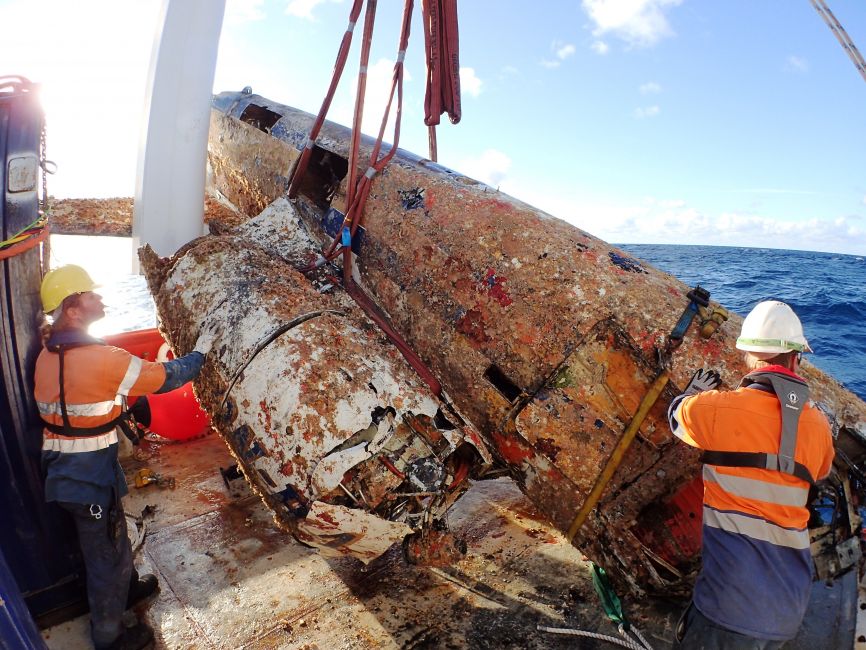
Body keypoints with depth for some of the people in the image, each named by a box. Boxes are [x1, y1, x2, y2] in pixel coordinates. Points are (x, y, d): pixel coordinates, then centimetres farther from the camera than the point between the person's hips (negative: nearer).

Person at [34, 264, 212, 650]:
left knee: (112, 539, 30)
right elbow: (164, 377, -16)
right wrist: (198, 358, -1)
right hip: (90, 481, -8)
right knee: (107, 556, 13)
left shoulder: (49, 354, -2)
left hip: (63, 471, 8)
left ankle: (127, 589, 53)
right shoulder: (100, 358, -27)